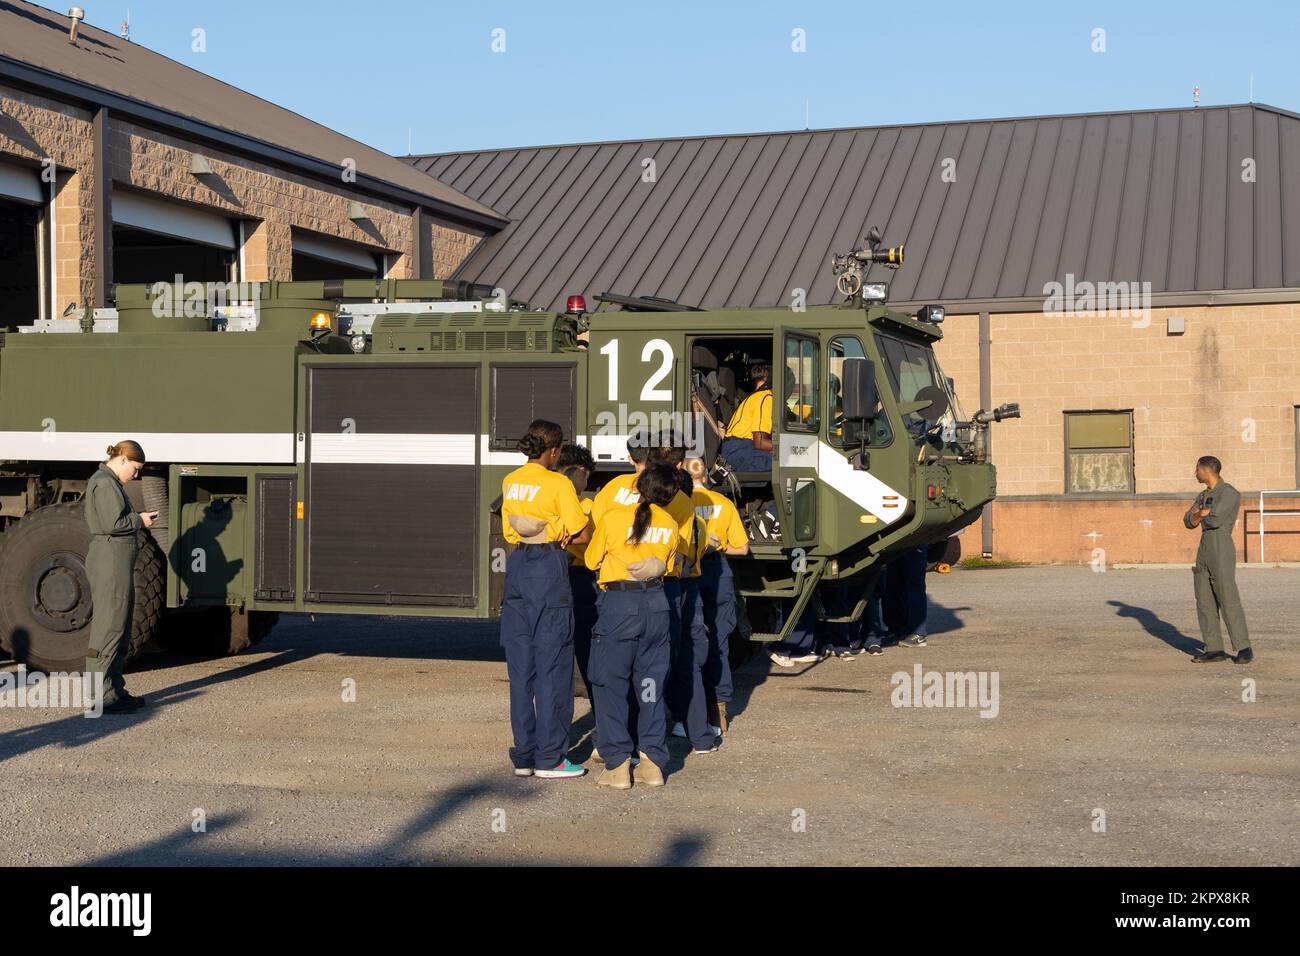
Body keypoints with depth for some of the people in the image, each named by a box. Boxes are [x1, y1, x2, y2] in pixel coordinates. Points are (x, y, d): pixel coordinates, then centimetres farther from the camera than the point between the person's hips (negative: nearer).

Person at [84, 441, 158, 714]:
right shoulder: (104, 483, -13)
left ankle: (115, 691, 20)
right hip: (111, 561, -11)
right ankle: (103, 696, -7)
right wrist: (139, 519, -7)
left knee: (120, 630, 14)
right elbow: (113, 523, -22)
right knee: (109, 628, -9)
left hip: (116, 563, 11)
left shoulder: (110, 482, 20)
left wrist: (139, 518, 9)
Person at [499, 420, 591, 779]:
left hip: (517, 565, 6)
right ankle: (549, 758, 3)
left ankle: (523, 755, 14)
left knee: (520, 665, 10)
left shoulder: (509, 481, 10)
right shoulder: (558, 484, -9)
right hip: (549, 568, -6)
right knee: (552, 665, 0)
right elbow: (581, 534, -9)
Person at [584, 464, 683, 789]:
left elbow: (592, 561, 6)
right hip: (656, 604, 4)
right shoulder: (671, 525, 4)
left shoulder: (612, 519, -7)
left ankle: (618, 765, 1)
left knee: (610, 684, 4)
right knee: (652, 684, 11)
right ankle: (653, 763, 11)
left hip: (617, 604, -4)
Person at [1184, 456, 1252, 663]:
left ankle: (1244, 649, -5)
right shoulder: (1203, 496, 18)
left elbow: (1215, 519, -19)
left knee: (1229, 600, -11)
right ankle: (1214, 649, 7)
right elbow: (1189, 522, 8)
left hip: (1222, 549, -8)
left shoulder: (1230, 493, -8)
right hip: (1204, 550, 8)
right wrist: (1203, 513, -12)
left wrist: (1198, 513, 0)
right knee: (1205, 602, 4)